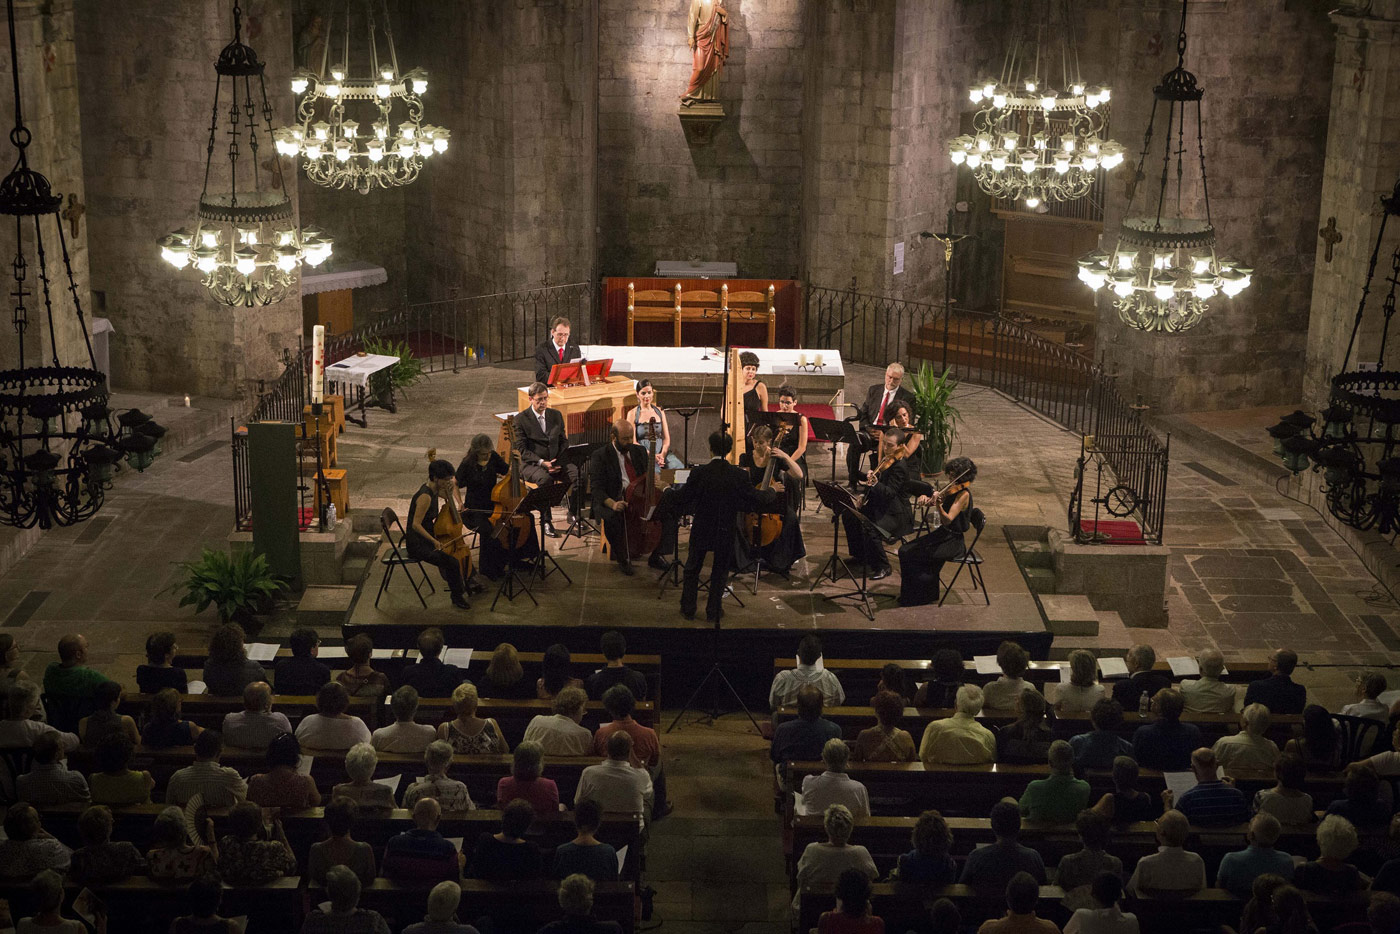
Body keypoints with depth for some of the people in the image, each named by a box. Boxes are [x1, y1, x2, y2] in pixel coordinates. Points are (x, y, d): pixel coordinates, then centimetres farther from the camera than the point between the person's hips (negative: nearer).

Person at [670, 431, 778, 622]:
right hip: (726, 533, 0)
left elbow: (682, 499, -10)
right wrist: (772, 493, 13)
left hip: (701, 530, 0)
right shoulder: (739, 475, -14)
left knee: (692, 570, 18)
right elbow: (756, 500, -7)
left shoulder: (699, 473, -17)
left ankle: (688, 609, 24)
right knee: (720, 572, 16)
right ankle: (713, 611, 21)